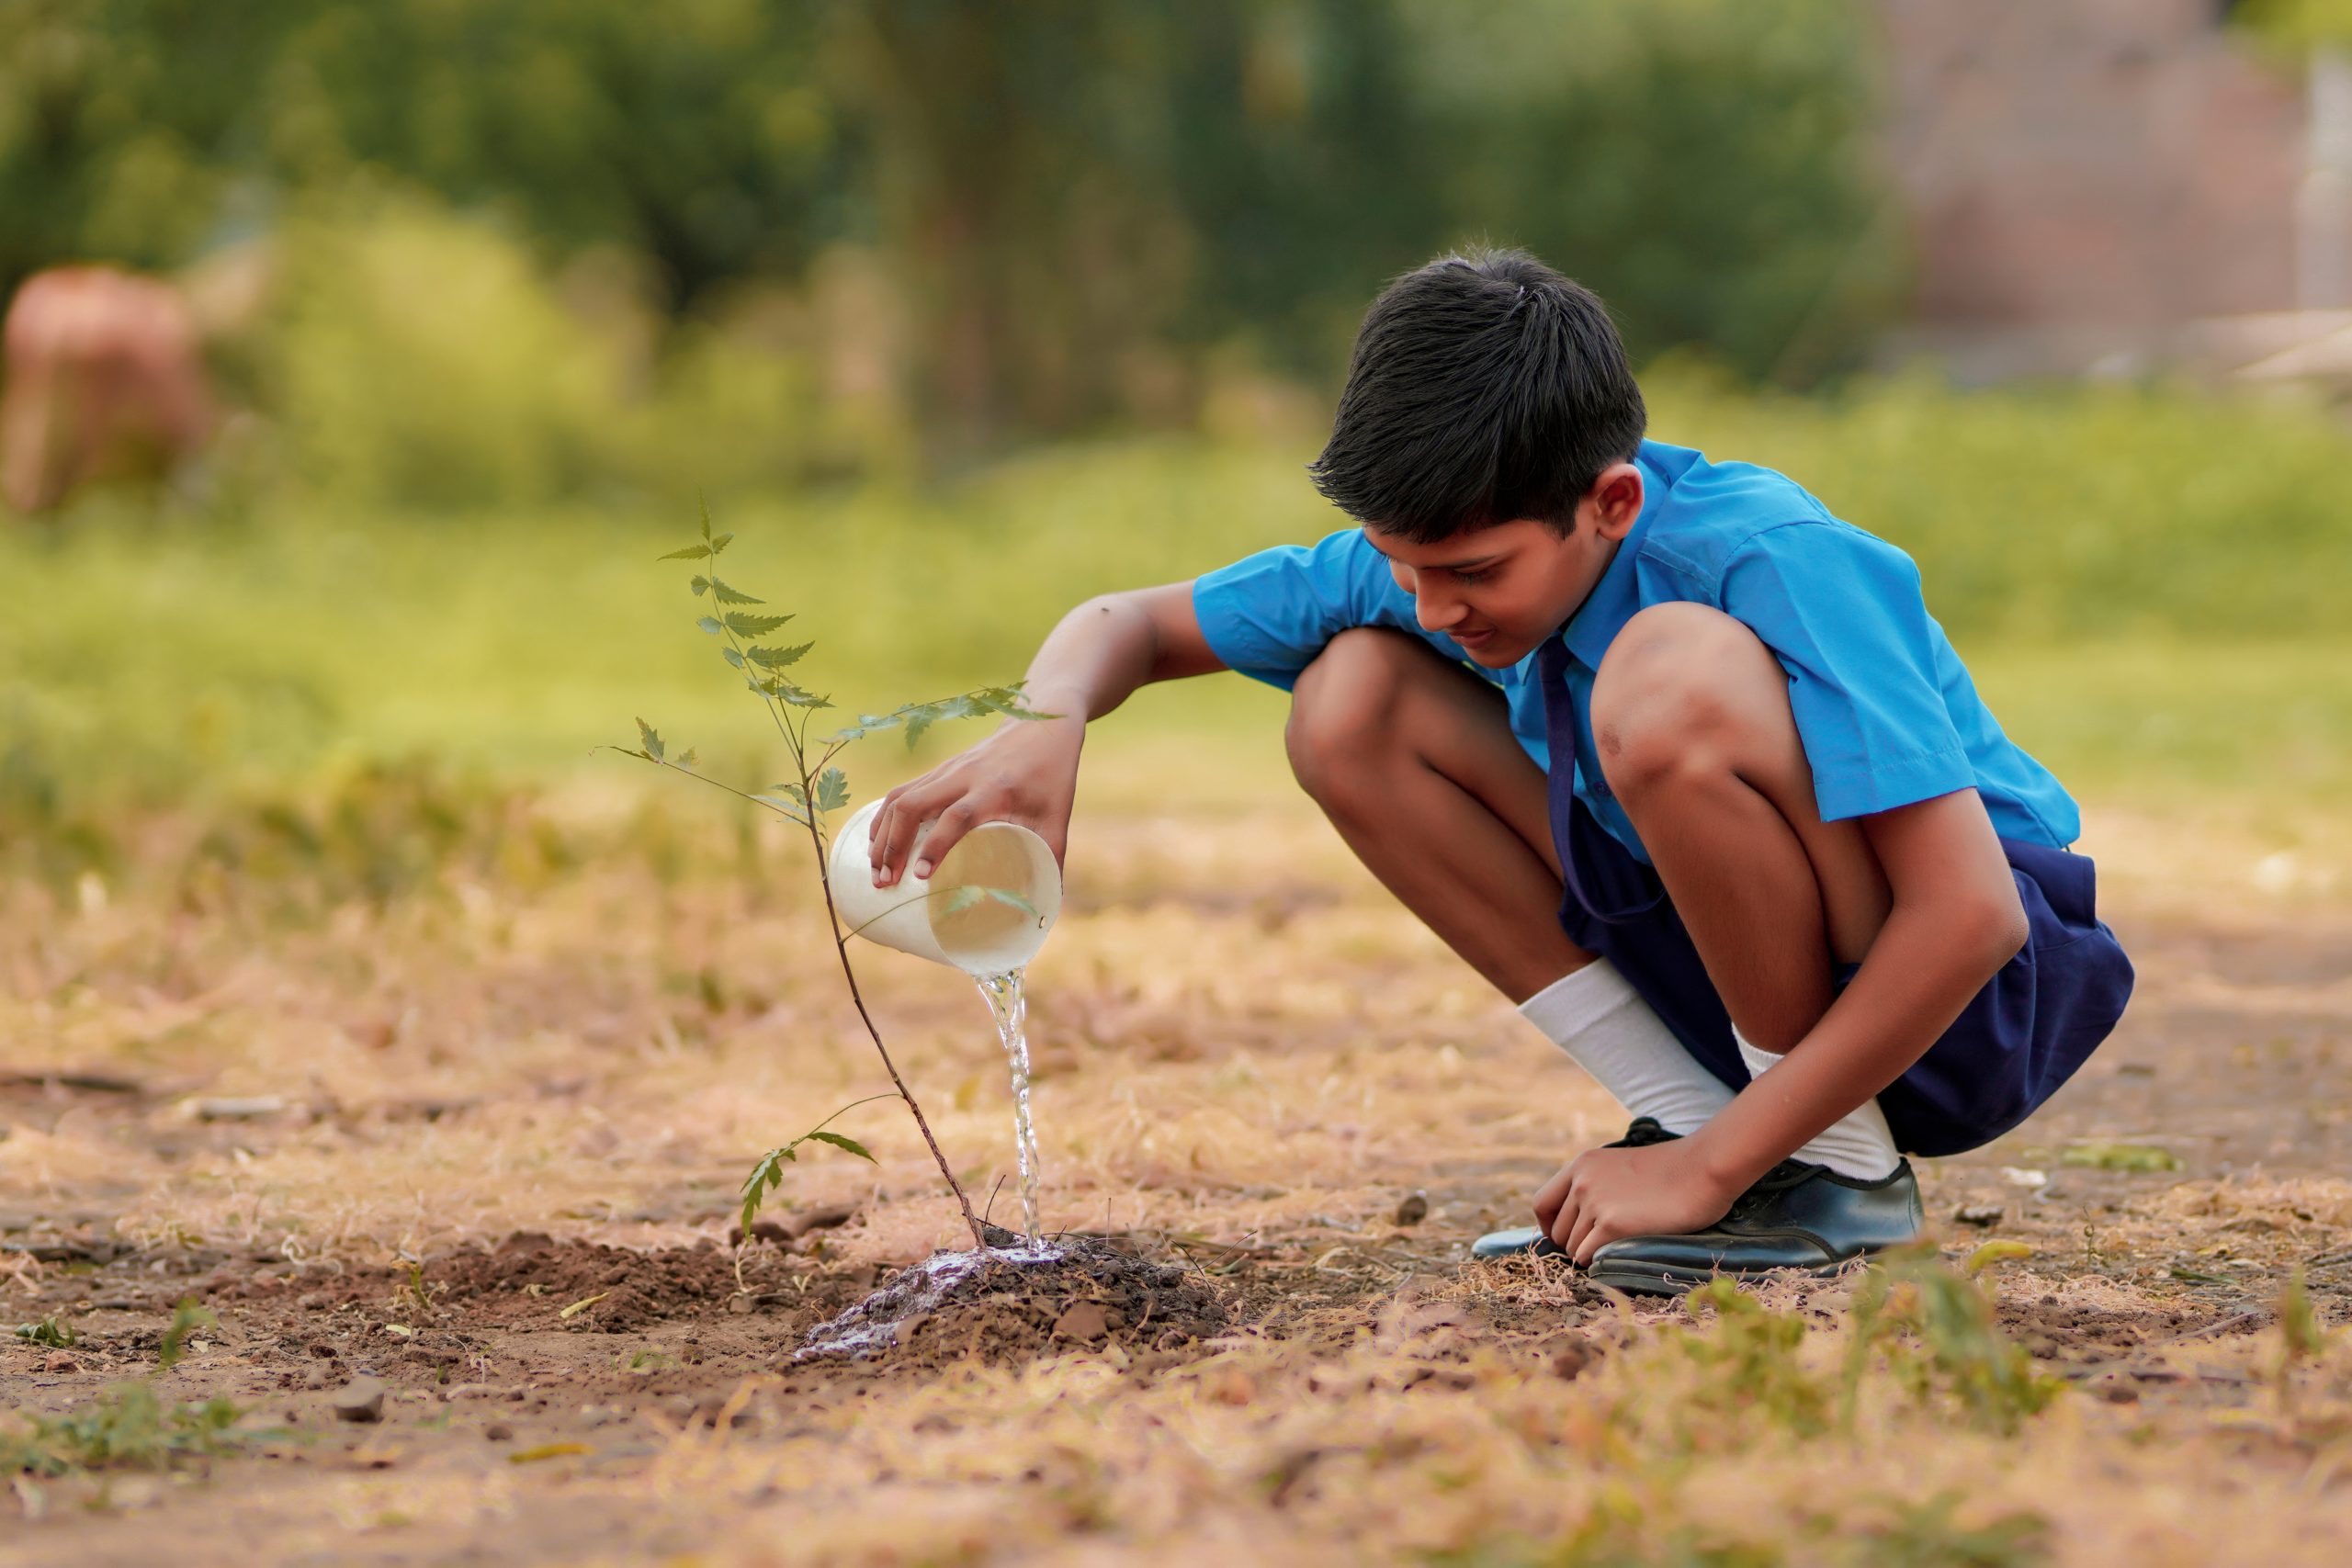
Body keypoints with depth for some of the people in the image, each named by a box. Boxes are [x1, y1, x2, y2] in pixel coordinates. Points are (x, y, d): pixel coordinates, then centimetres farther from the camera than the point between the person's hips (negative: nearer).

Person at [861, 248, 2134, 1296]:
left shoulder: (1776, 565, -28)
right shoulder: (1434, 556, -9)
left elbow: (1969, 910, -32)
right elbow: (1131, 623, 1)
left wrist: (1712, 1171, -30)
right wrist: (1044, 724, -25)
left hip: (1976, 987, -7)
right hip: (1747, 974, 7)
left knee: (1668, 677, -34)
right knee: (1351, 701, -8)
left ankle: (1838, 1173, -16)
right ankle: (1690, 1108, -2)